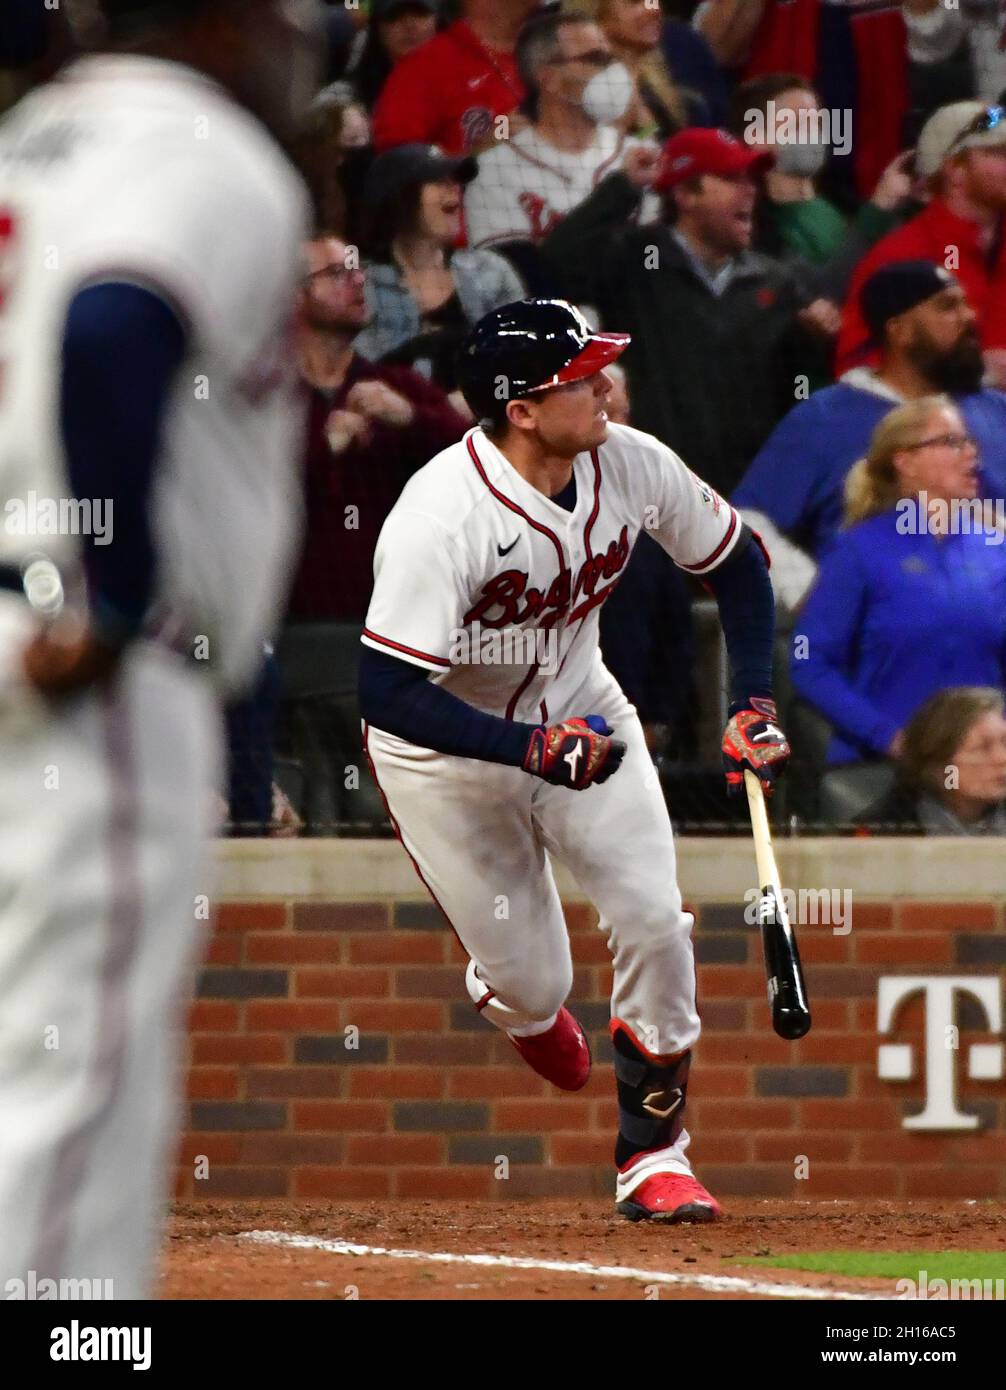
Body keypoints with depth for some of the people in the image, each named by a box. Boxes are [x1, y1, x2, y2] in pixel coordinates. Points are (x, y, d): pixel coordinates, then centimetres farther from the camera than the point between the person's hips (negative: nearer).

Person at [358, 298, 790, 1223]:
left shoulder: (630, 465, -15)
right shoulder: (443, 515, -33)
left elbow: (737, 564, 4)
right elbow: (386, 693, -34)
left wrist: (754, 706, -5)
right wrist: (534, 751, -41)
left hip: (579, 715, 4)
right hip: (446, 753, -4)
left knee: (655, 923, -11)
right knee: (535, 987, 0)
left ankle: (652, 1158, 4)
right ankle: (505, 992, 41)